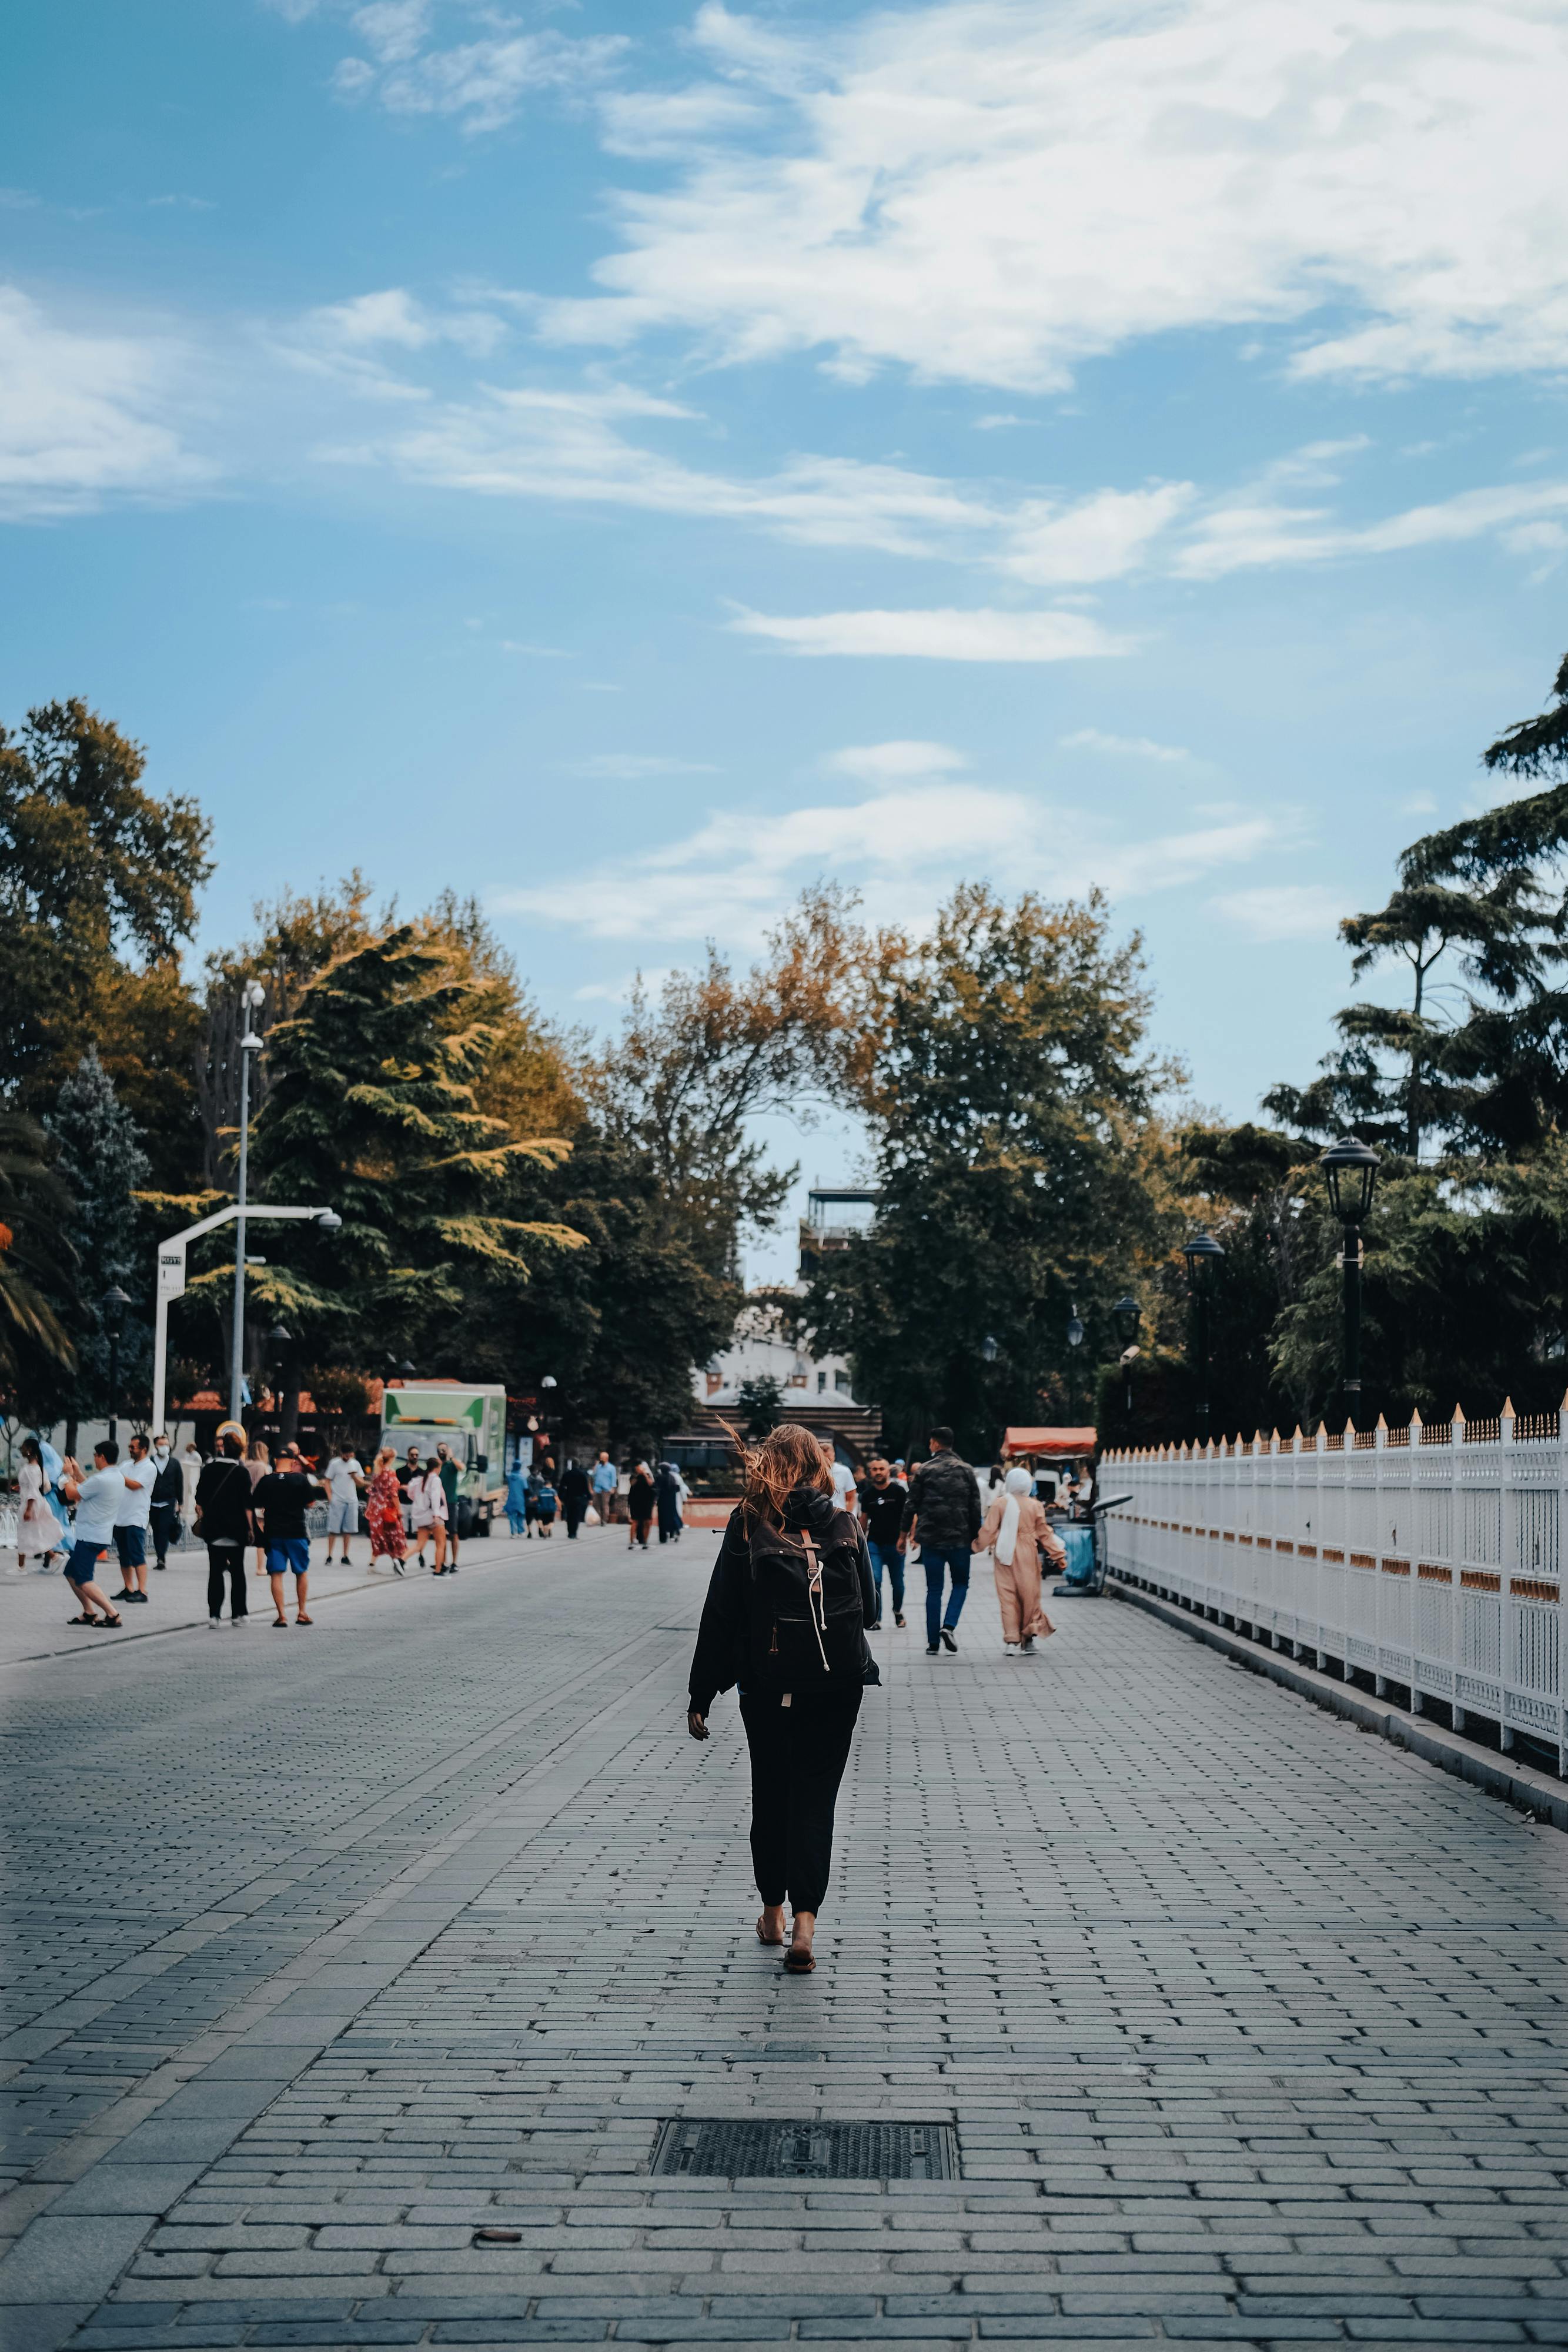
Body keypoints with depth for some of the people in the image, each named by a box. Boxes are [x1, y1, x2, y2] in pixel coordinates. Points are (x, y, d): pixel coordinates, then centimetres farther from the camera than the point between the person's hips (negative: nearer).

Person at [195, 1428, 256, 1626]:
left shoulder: (208, 1469, 2)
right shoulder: (242, 1471, -7)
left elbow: (200, 1500, 7)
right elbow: (247, 1504, -9)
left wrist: (202, 1519, 19)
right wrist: (250, 1528, -4)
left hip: (213, 1528, 2)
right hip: (236, 1529, -2)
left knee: (215, 1571, 3)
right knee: (237, 1571, 10)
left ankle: (214, 1615, -4)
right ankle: (238, 1614, 13)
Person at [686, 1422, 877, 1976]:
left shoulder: (748, 1524, -4)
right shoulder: (843, 1525, 1)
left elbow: (721, 1613, -5)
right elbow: (868, 1608, 10)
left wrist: (701, 1695, -1)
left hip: (769, 1685, -1)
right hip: (837, 1685, 1)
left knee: (771, 1795, 15)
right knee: (815, 1798, 3)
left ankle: (774, 1912, 28)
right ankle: (804, 1920, -10)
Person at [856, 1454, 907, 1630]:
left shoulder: (898, 1492, -4)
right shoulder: (867, 1495, 4)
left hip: (895, 1544, -1)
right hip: (874, 1544, 1)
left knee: (897, 1582, 11)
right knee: (874, 1580, -15)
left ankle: (898, 1611, 38)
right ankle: (876, 1618, -8)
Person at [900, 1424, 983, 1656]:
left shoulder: (924, 1470, -1)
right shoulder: (966, 1471, 2)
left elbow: (911, 1505, 0)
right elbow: (976, 1508, 2)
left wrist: (904, 1534, 8)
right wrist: (975, 1536, 10)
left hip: (931, 1539, 0)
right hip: (960, 1539, 0)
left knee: (934, 1590, 6)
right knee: (961, 1584, 15)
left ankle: (933, 1643, 4)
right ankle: (948, 1626, -8)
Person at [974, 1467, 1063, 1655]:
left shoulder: (1000, 1504, -4)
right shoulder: (1035, 1506, 0)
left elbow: (988, 1530, -3)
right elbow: (1044, 1533, 5)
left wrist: (978, 1546, 12)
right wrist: (1058, 1555, 13)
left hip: (1004, 1556, -1)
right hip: (1027, 1556, 1)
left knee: (1007, 1597, 2)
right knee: (1029, 1595, 10)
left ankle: (1012, 1641, -1)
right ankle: (1028, 1637, 12)